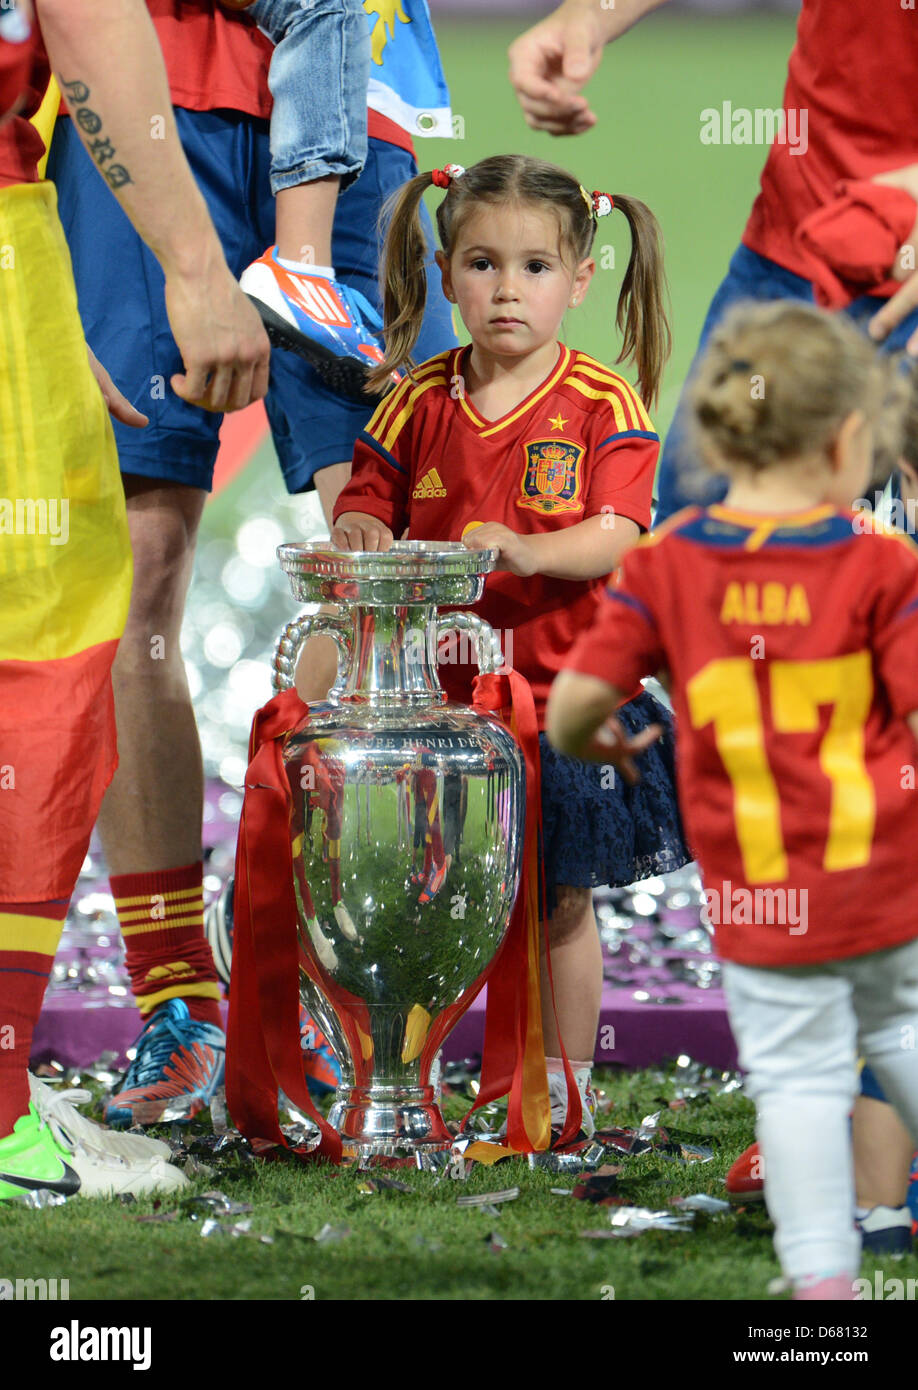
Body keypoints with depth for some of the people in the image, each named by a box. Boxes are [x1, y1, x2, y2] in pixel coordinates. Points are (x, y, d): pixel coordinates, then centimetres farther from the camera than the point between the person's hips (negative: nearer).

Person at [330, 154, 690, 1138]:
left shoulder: (604, 405, -4)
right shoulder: (420, 402, 5)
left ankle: (565, 1087, 19)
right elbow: (363, 503, 7)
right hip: (434, 684, 2)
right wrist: (360, 535, -17)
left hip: (561, 689, -2)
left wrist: (529, 550, -31)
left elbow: (615, 538, -13)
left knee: (558, 899, 7)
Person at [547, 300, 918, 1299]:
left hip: (758, 900, 0)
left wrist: (586, 746, 15)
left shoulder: (664, 563, -6)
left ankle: (822, 1276, 5)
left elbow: (576, 699, -7)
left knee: (795, 1075, 6)